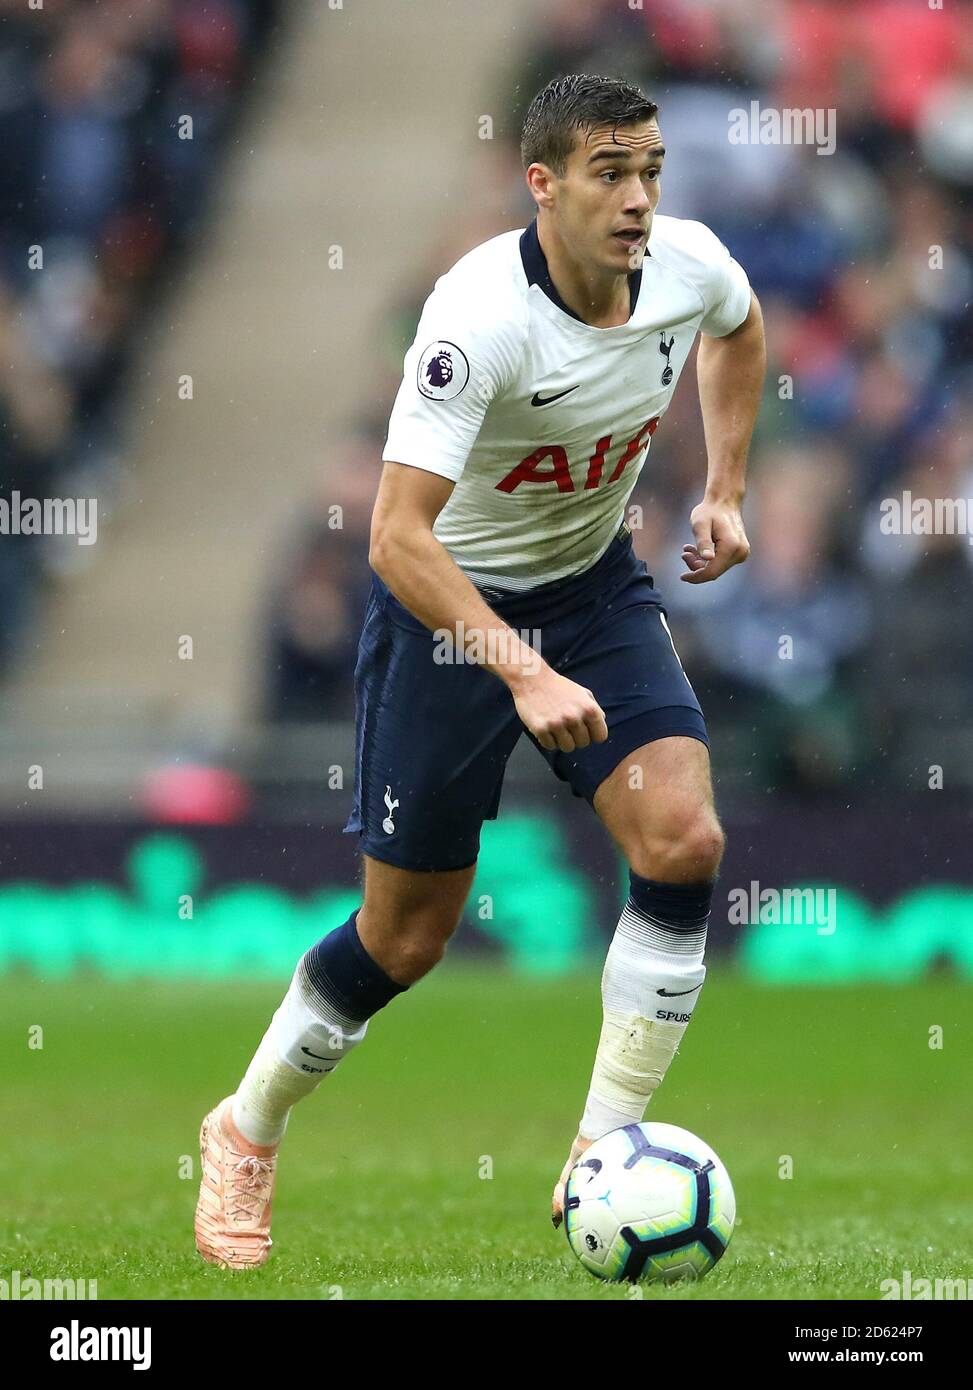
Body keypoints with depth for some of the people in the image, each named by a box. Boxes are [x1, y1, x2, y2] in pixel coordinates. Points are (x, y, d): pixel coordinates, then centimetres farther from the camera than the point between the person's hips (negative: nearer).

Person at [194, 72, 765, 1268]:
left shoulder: (690, 265, -14)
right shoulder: (478, 316, -33)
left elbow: (741, 329, 15)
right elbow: (396, 537, -38)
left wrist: (724, 485, 8)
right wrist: (526, 675, -46)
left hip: (595, 584, 5)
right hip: (446, 596, -5)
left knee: (683, 841, -17)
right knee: (406, 936, 2)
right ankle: (245, 1137, 28)